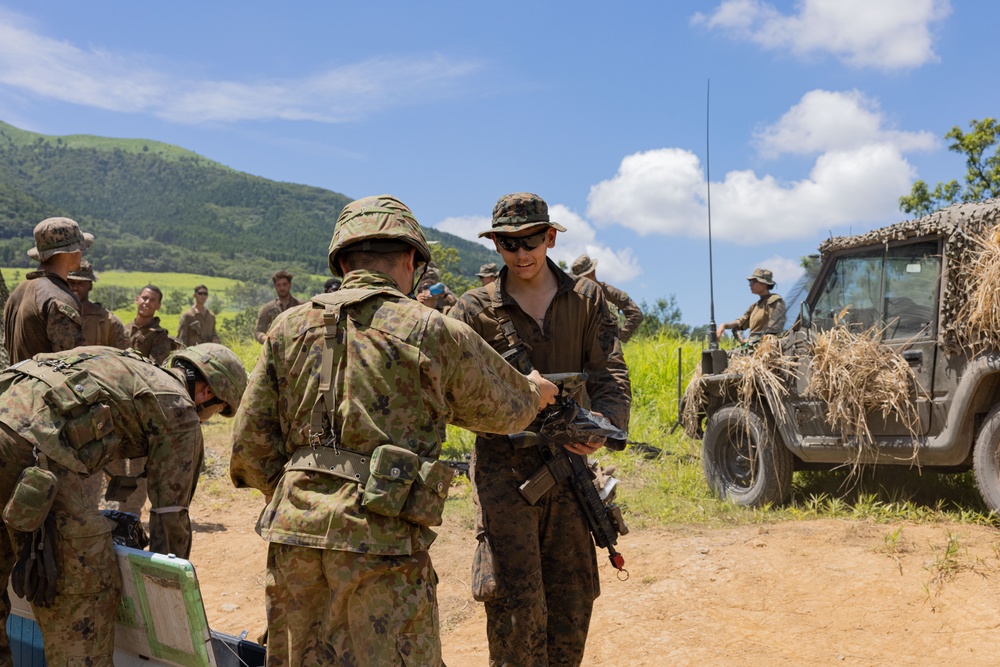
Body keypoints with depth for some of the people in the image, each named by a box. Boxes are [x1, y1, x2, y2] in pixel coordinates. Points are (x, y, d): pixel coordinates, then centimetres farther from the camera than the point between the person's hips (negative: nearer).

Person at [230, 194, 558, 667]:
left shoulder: (289, 327, 9)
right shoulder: (435, 334, -1)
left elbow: (250, 443, 9)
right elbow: (505, 407, 15)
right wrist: (536, 392, 38)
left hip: (294, 532, 5)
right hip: (383, 540, -4)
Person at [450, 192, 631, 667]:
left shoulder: (586, 299, 5)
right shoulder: (476, 309, -1)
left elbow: (611, 374, -3)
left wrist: (604, 425, -24)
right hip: (505, 470, -3)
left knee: (572, 601, 11)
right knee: (515, 599, -8)